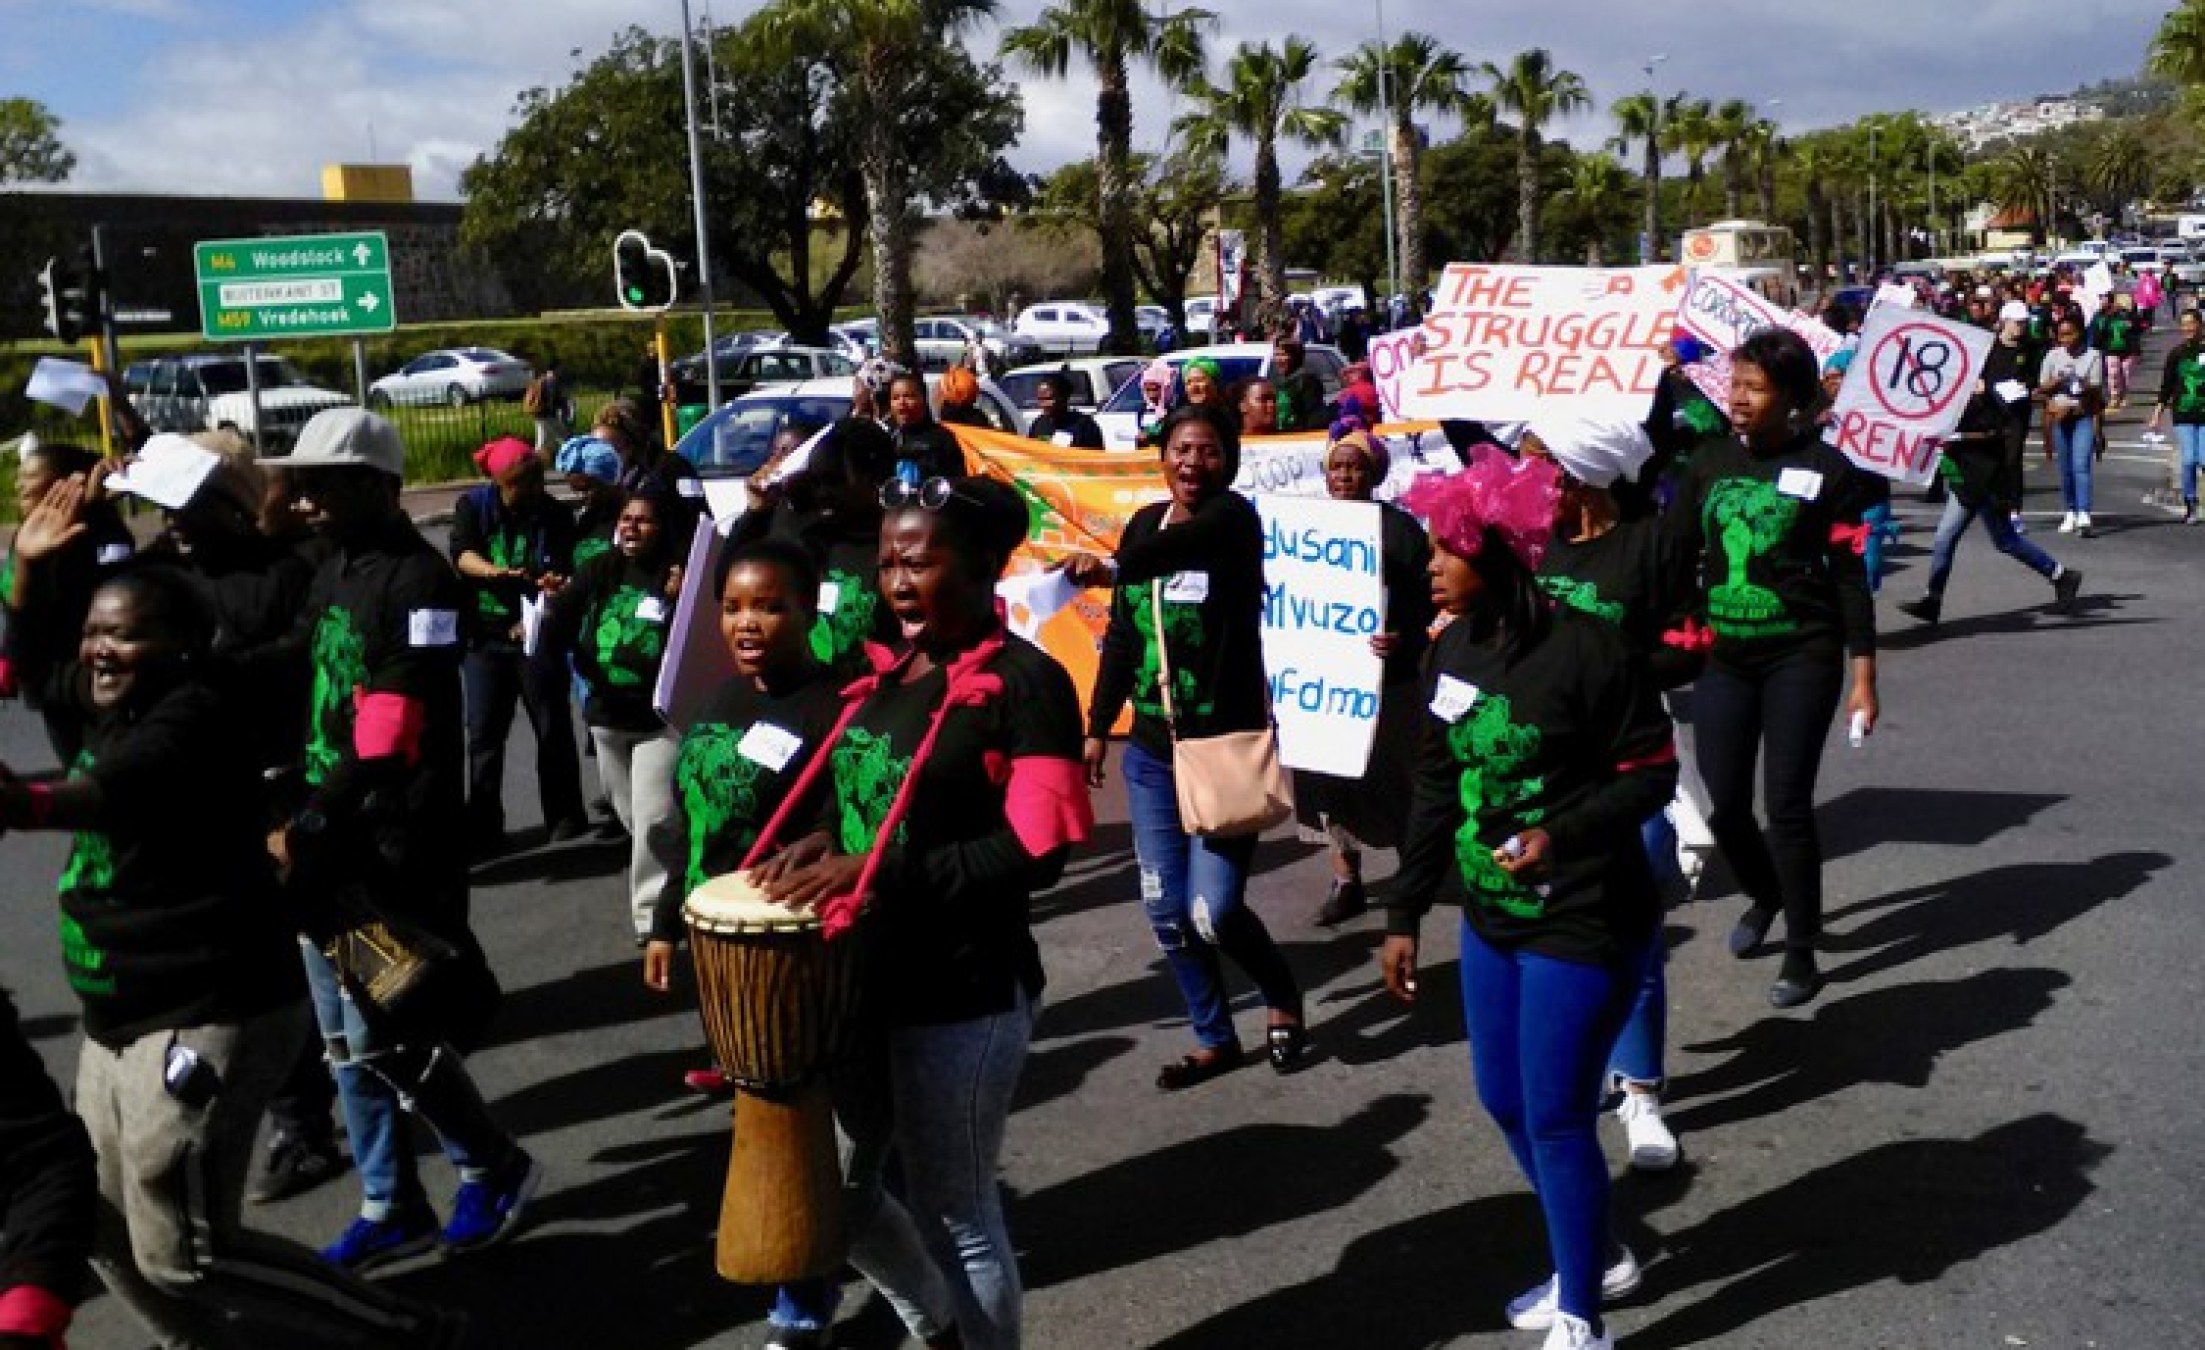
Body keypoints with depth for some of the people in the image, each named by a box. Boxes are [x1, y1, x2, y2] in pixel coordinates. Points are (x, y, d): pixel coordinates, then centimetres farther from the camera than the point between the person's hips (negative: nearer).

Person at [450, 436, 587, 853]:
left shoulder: (556, 516, -3)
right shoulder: (473, 506, 0)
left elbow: (561, 572, -12)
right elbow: (462, 555, -15)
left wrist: (554, 585, -35)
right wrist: (496, 573, -34)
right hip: (485, 635, 1)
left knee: (553, 728, 5)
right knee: (483, 733, 2)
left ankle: (565, 816, 16)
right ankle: (483, 827, 8)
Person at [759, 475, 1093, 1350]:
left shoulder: (1026, 683, -14)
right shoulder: (888, 673, 8)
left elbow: (1036, 850, -20)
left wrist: (881, 874, -24)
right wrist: (829, 845, -2)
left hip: (965, 995, -8)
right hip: (863, 976, 8)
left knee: (955, 1216, 8)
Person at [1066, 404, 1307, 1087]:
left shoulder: (1234, 516, -9)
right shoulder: (1144, 522, 9)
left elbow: (1183, 543, -33)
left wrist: (1113, 567, -50)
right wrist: (1098, 727, 11)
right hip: (1152, 751, 6)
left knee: (1213, 911, -10)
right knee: (1164, 909, 7)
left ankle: (1283, 996, 21)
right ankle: (1215, 1038, 27)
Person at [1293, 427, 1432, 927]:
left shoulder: (1398, 527, -6)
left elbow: (1430, 603, -9)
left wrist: (1406, 641, -26)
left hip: (1388, 679, -4)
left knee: (1390, 776, 0)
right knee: (1330, 774, 6)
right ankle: (1346, 880, 18)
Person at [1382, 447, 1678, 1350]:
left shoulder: (1583, 647, -19)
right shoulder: (1452, 650, 2)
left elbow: (1652, 773, -13)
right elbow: (1435, 789, 8)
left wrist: (1562, 835, -28)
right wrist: (1405, 914, 10)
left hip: (1584, 924, -7)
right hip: (1491, 918, 7)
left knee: (1556, 1116, 0)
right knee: (1503, 1100, 17)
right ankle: (1595, 1257, 41)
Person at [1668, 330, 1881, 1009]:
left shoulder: (1824, 467, -6)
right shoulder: (1709, 460, 5)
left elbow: (1850, 578, -5)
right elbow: (1674, 553, 7)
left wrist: (1863, 676, -7)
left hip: (1801, 659, -4)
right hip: (1723, 658, 4)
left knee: (1787, 807, -4)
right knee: (1723, 805, 6)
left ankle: (1802, 955, 12)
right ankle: (1764, 895, 38)